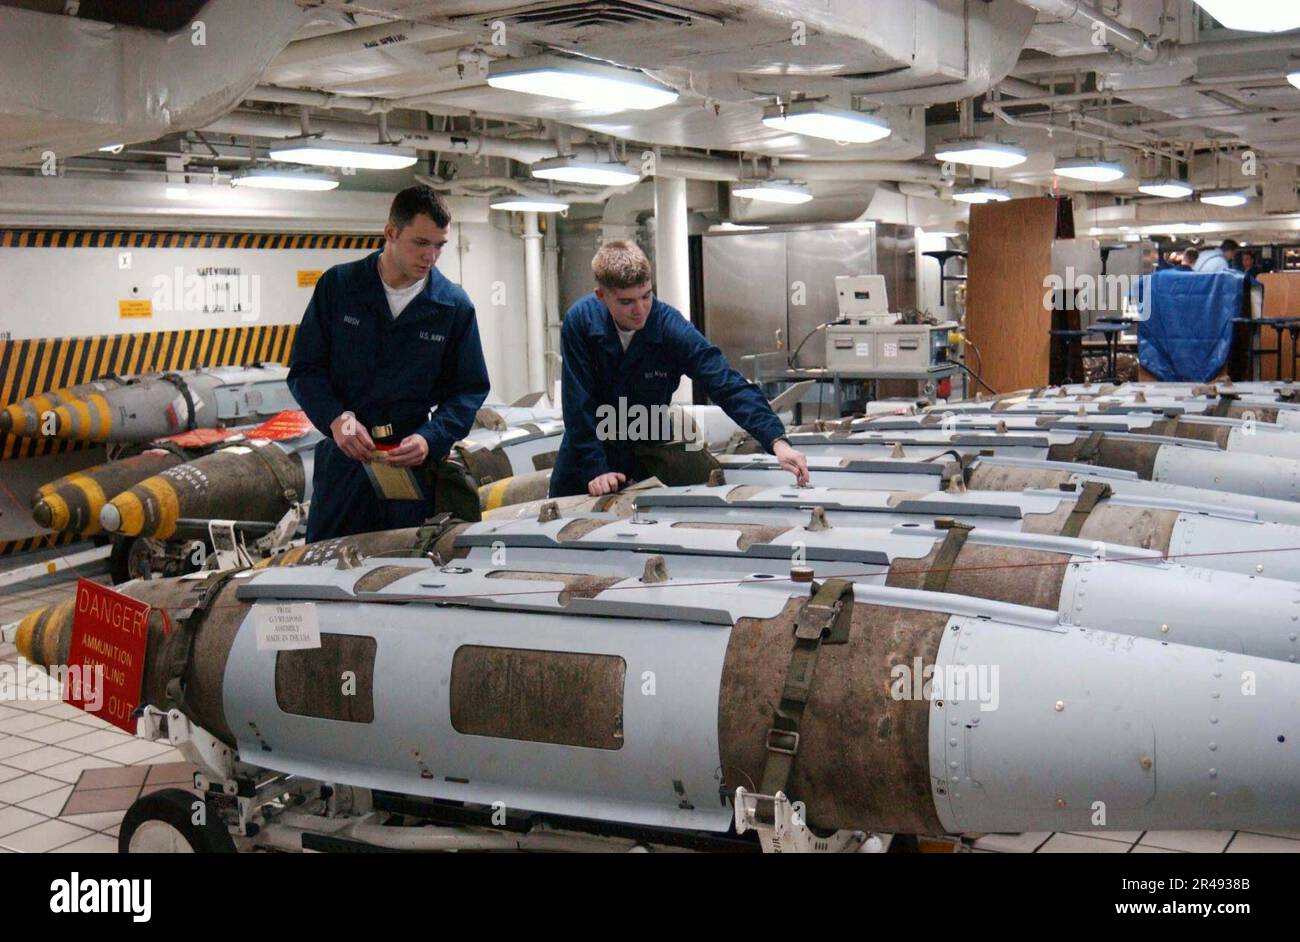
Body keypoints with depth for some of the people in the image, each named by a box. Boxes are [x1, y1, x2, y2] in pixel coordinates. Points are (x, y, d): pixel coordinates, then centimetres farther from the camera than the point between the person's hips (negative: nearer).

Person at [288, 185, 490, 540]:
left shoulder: (454, 305, 1)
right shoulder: (338, 285, 1)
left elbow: (470, 389, 4)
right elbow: (304, 368, 3)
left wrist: (431, 439, -14)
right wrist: (336, 417, -16)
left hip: (414, 461, 0)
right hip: (343, 457, 0)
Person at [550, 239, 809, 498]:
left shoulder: (672, 328, -23)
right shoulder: (580, 321, -22)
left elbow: (729, 386, -29)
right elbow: (578, 405, -19)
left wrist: (777, 442, -41)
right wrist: (595, 469, -25)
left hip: (647, 457, 0)